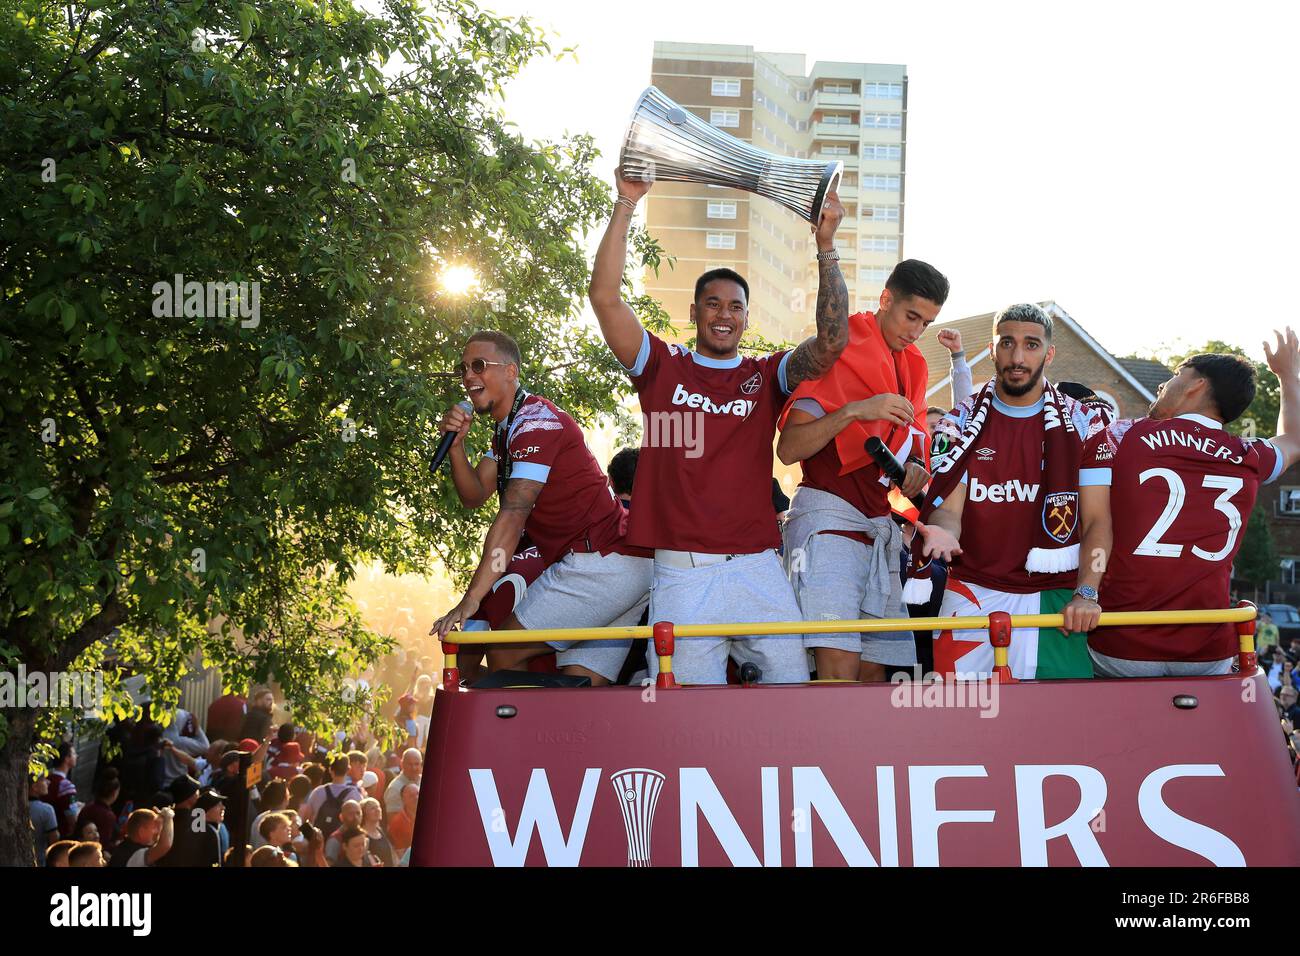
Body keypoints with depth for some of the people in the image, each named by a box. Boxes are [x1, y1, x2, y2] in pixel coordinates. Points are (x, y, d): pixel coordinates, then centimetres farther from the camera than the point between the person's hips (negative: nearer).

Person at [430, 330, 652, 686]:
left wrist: (470, 600, -26)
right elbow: (474, 496, 15)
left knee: (503, 656, -6)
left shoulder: (536, 421, -11)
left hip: (598, 562, -10)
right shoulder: (506, 430, 23)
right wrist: (456, 445, -4)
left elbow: (513, 515, -21)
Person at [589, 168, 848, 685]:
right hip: (681, 572, -1)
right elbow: (605, 298, 1)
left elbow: (832, 340, -3)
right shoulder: (663, 367, 11)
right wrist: (626, 205, -2)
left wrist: (825, 246, -9)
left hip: (758, 569, 1)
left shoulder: (766, 375, 13)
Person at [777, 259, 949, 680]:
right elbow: (788, 449, -14)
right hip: (828, 516, -8)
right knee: (840, 665, -21)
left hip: (879, 526, 8)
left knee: (874, 667, 1)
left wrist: (915, 464, 6)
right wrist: (854, 411, -26)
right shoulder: (838, 351, -7)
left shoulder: (912, 365, 18)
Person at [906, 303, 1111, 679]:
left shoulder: (1083, 424, 4)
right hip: (972, 593, 1)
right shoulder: (961, 423, 7)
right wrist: (943, 532, -24)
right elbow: (948, 507, 0)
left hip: (1052, 595, -1)